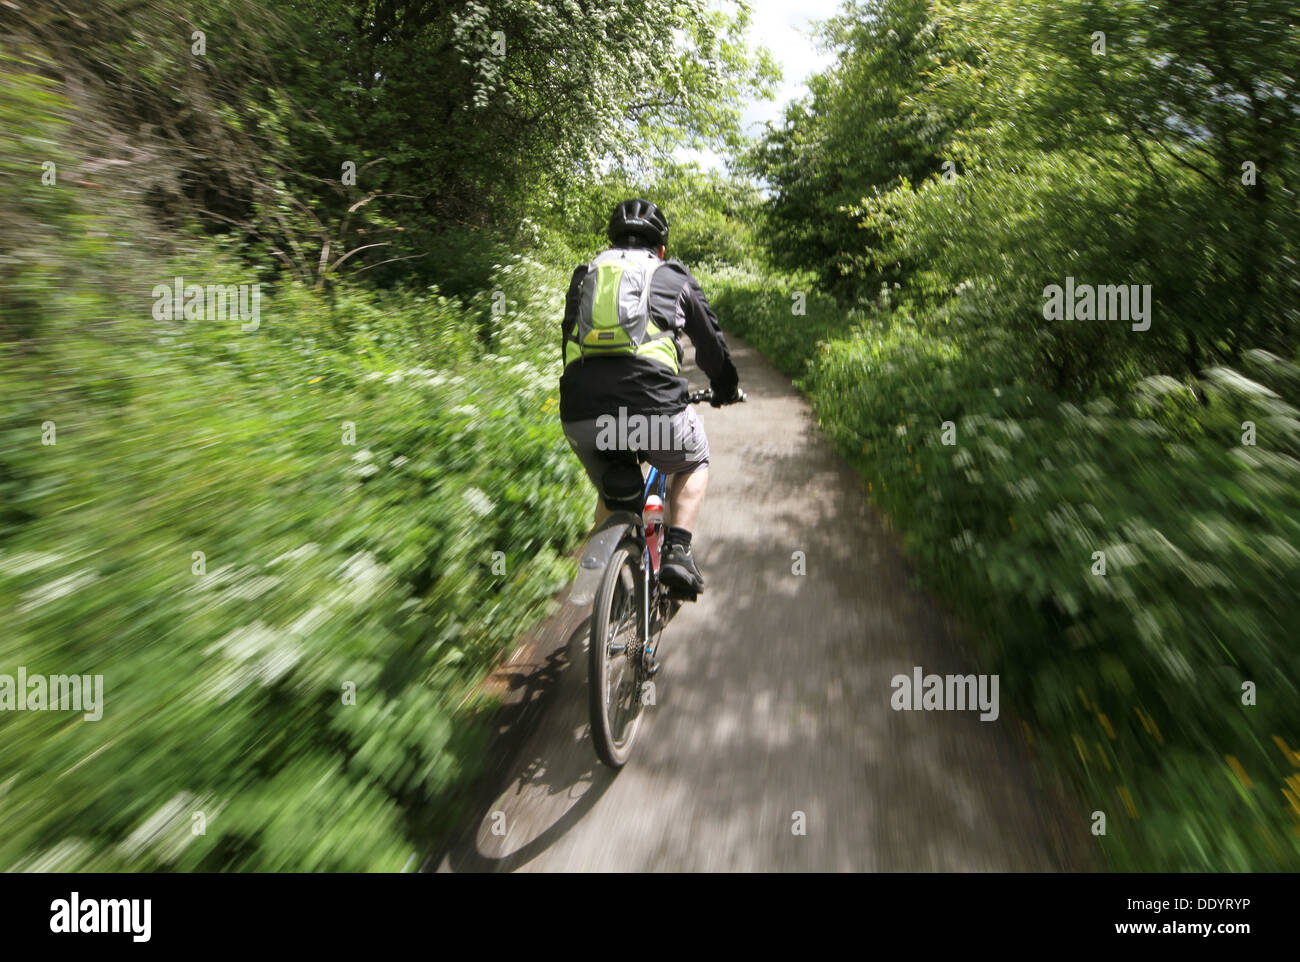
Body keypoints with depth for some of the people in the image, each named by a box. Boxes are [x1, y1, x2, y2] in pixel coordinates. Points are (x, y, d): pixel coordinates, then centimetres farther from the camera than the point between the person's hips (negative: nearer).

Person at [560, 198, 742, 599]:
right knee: (693, 463, 28)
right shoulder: (674, 277, 21)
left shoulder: (584, 277, 28)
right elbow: (710, 342, 29)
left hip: (580, 415, 3)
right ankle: (677, 553, 14)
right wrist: (727, 389, 48)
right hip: (652, 406, -2)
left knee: (611, 494, 32)